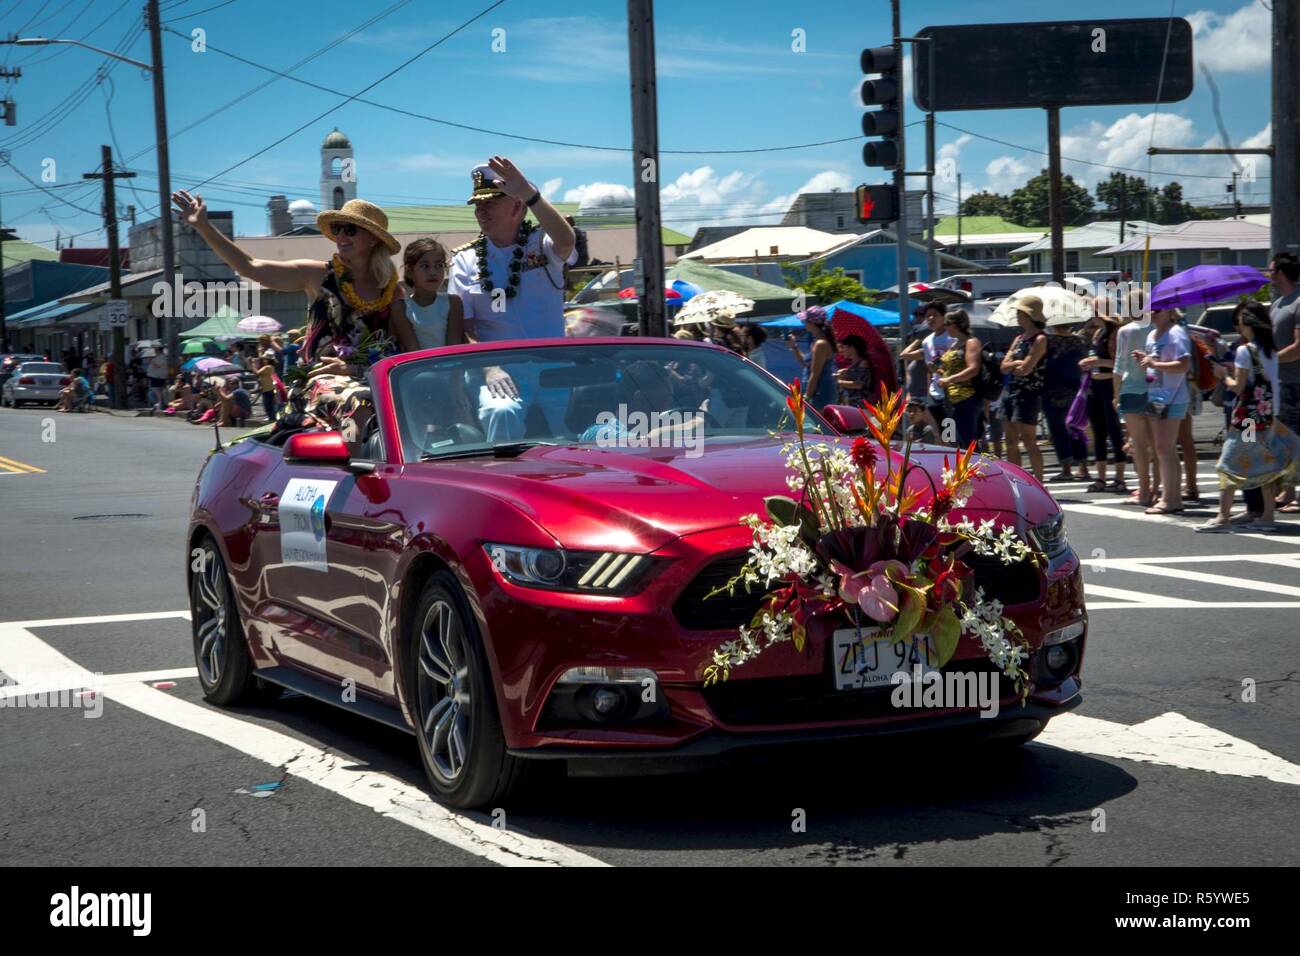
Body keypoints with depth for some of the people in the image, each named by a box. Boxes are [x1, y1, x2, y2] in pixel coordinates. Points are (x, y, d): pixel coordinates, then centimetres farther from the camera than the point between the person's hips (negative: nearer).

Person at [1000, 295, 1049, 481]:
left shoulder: (1039, 339, -10)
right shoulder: (1018, 339, 15)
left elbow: (1026, 369, -16)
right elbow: (1004, 366, 8)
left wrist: (1012, 366, 2)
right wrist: (1018, 363, -9)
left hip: (1029, 393, -9)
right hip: (1010, 390, 9)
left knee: (1028, 441, -9)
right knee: (1011, 442, 9)